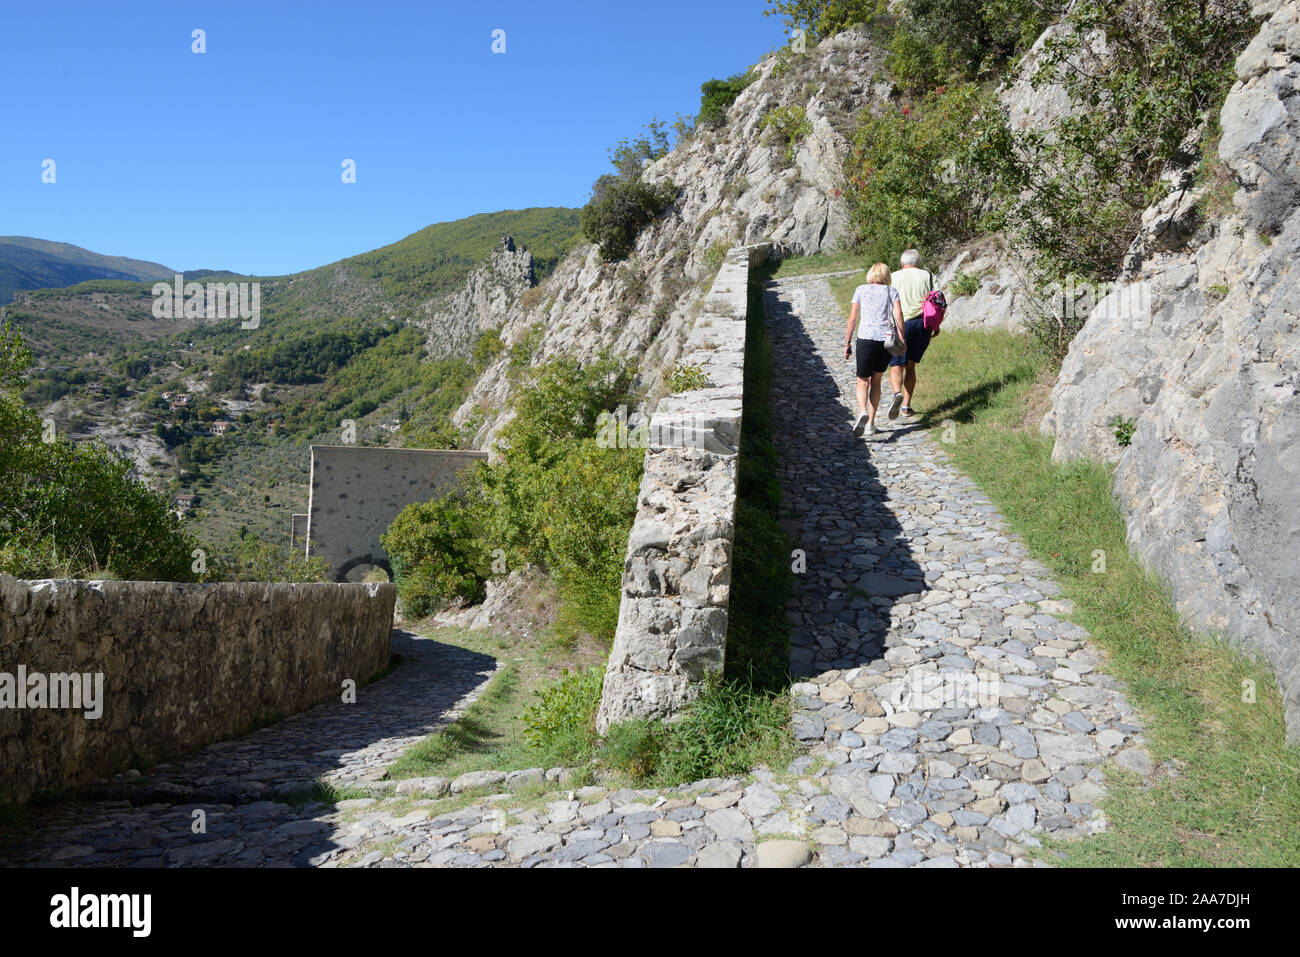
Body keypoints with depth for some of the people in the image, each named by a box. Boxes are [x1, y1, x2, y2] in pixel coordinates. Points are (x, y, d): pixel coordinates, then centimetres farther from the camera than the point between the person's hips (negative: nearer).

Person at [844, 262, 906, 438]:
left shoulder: (861, 290, 10)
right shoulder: (891, 291, 12)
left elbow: (853, 319, 5)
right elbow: (898, 315, -2)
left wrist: (847, 343, 8)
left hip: (866, 339, -2)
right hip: (887, 338, 2)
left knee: (862, 381, 6)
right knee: (876, 381, 16)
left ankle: (862, 412, -23)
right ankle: (870, 424, 14)